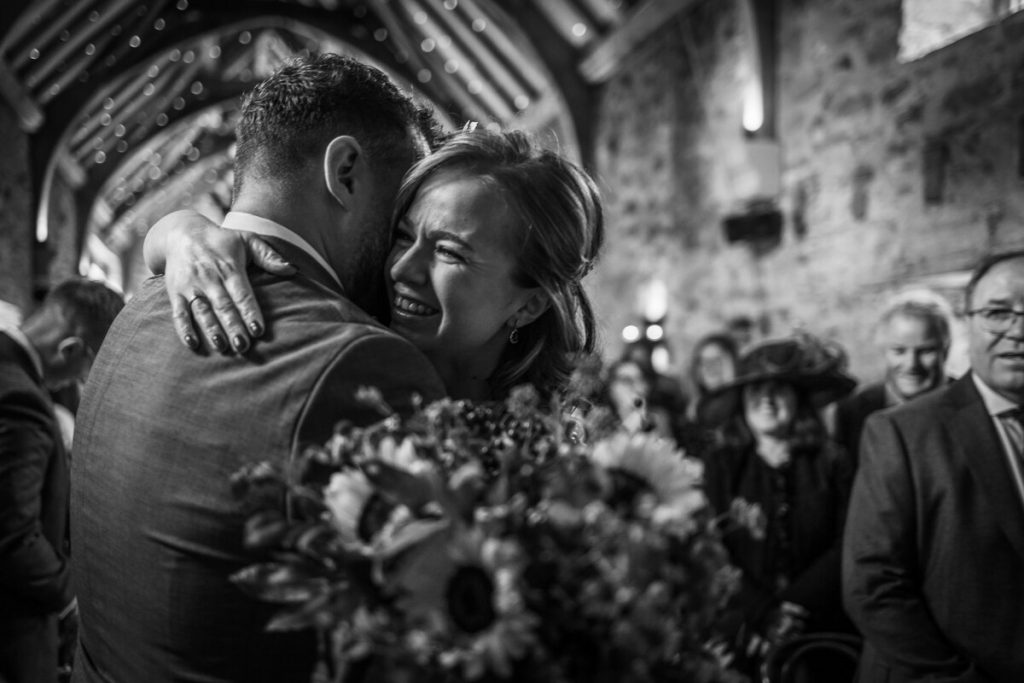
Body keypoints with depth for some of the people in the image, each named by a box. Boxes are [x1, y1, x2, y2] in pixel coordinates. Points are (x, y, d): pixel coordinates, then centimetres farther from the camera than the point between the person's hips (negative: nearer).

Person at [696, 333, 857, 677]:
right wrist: (763, 617, -13)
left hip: (821, 632, 1)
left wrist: (796, 608, -12)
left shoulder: (831, 464, 1)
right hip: (744, 638, 0)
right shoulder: (721, 465, 0)